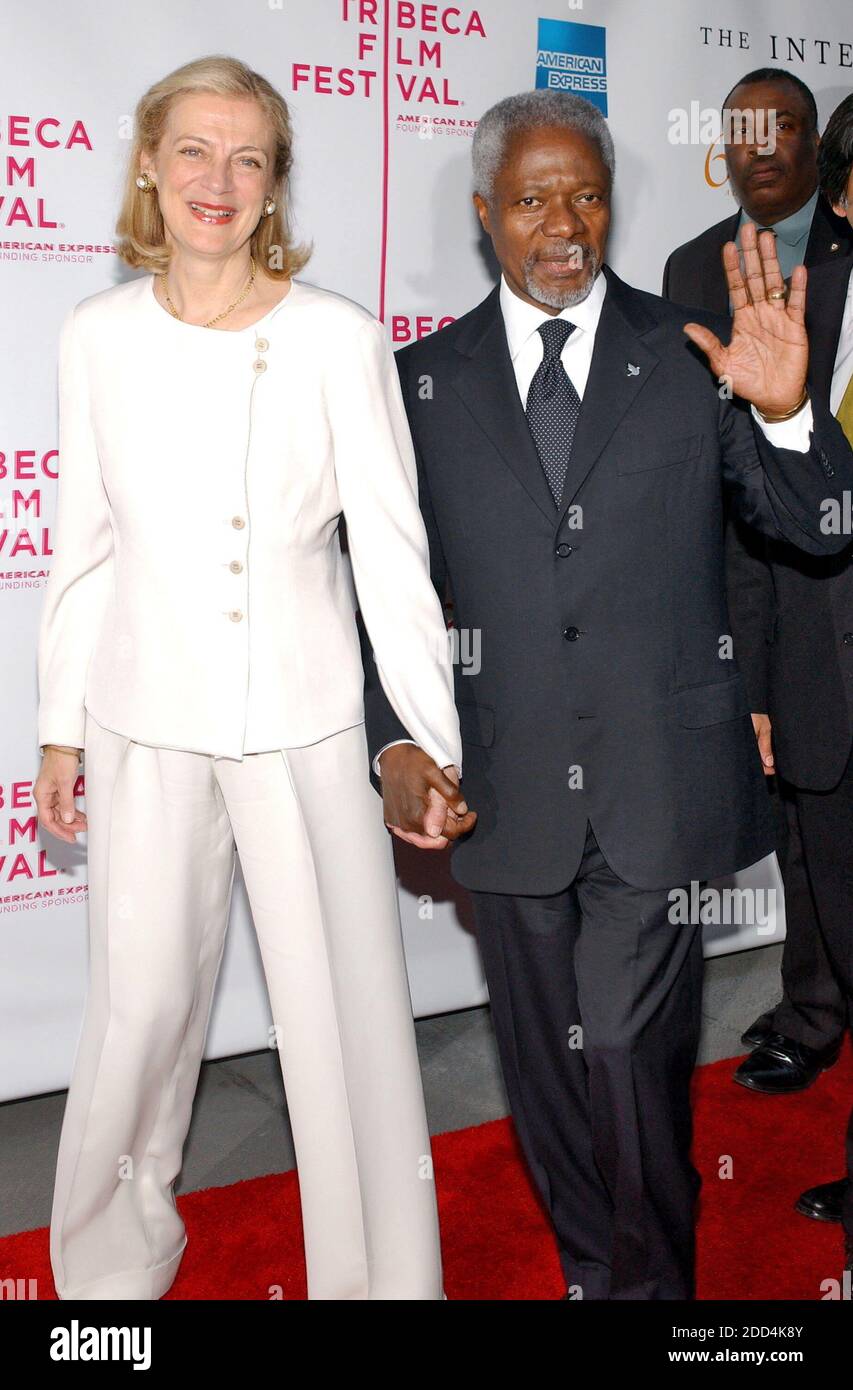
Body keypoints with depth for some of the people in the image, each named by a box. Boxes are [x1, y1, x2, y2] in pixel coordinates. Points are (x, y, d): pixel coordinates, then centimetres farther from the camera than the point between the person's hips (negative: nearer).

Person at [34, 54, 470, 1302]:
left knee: (349, 1012, 5)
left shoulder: (340, 341, -6)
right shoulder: (100, 337, 2)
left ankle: (381, 1275, 27)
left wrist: (434, 742, -6)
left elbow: (391, 552, -5)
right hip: (152, 726, 2)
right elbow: (86, 546, 9)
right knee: (143, 1003, 10)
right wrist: (63, 724, 11)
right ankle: (115, 1259, 37)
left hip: (307, 721, -2)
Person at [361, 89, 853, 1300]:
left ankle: (656, 1280, 26)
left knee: (632, 1065, -2)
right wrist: (395, 739, -6)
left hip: (659, 788, -2)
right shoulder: (425, 380, 5)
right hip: (503, 793, 2)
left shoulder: (690, 355, 1)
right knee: (548, 1076, 16)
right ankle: (595, 1268, 41)